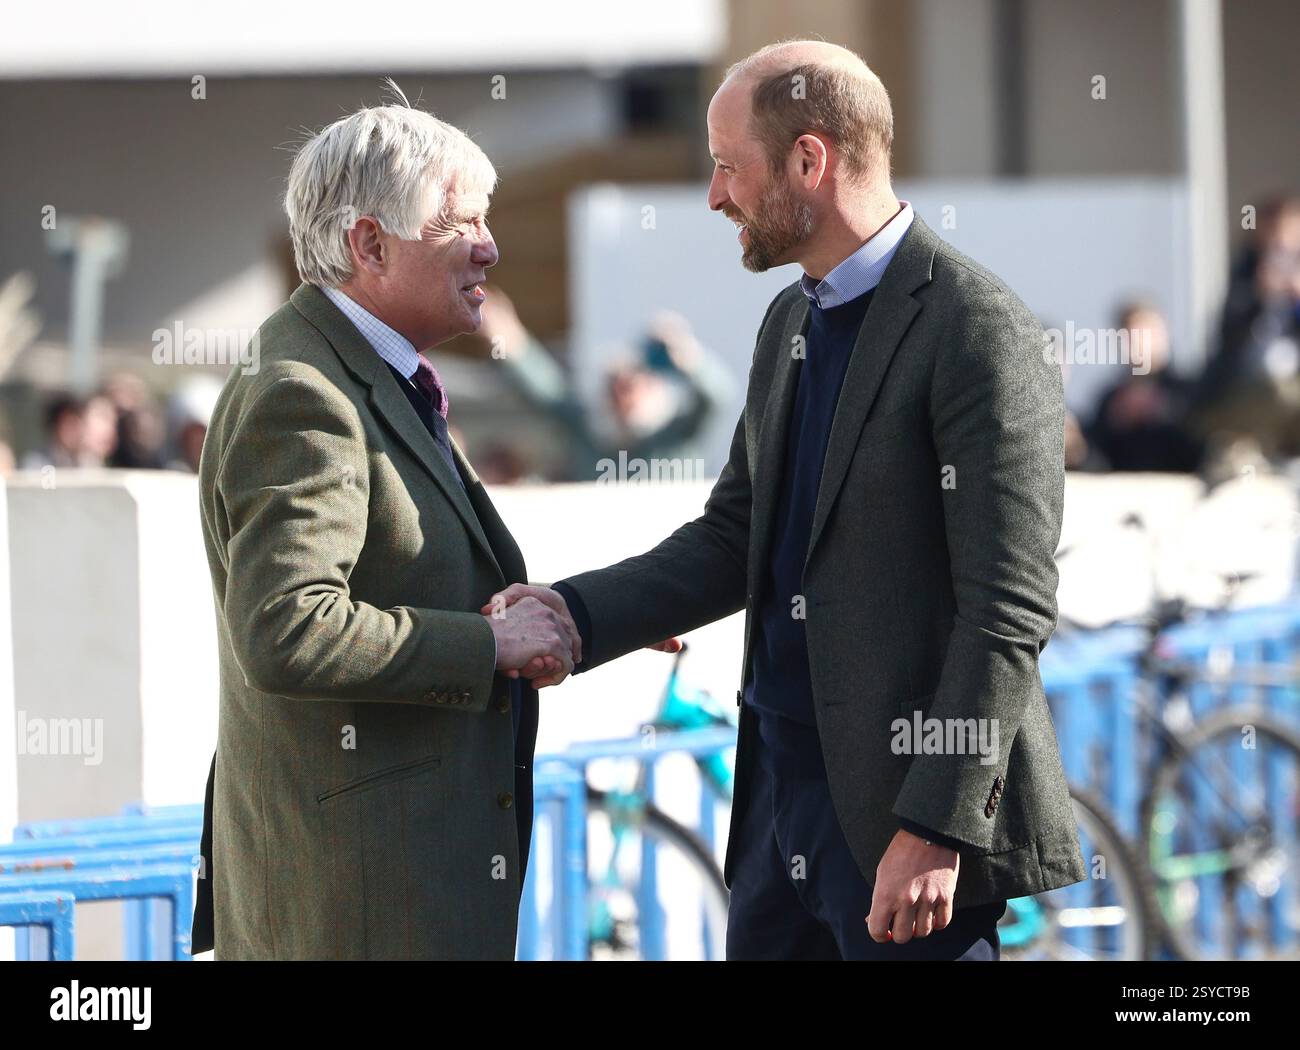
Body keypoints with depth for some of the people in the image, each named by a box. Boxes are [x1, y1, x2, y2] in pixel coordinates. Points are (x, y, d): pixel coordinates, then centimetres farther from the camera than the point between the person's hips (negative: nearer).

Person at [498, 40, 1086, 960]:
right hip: (781, 784, 9)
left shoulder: (979, 331, -15)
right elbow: (733, 540, 16)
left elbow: (1009, 608, -18)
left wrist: (935, 828, -22)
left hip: (910, 799, -9)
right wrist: (575, 615, 0)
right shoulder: (791, 325, 14)